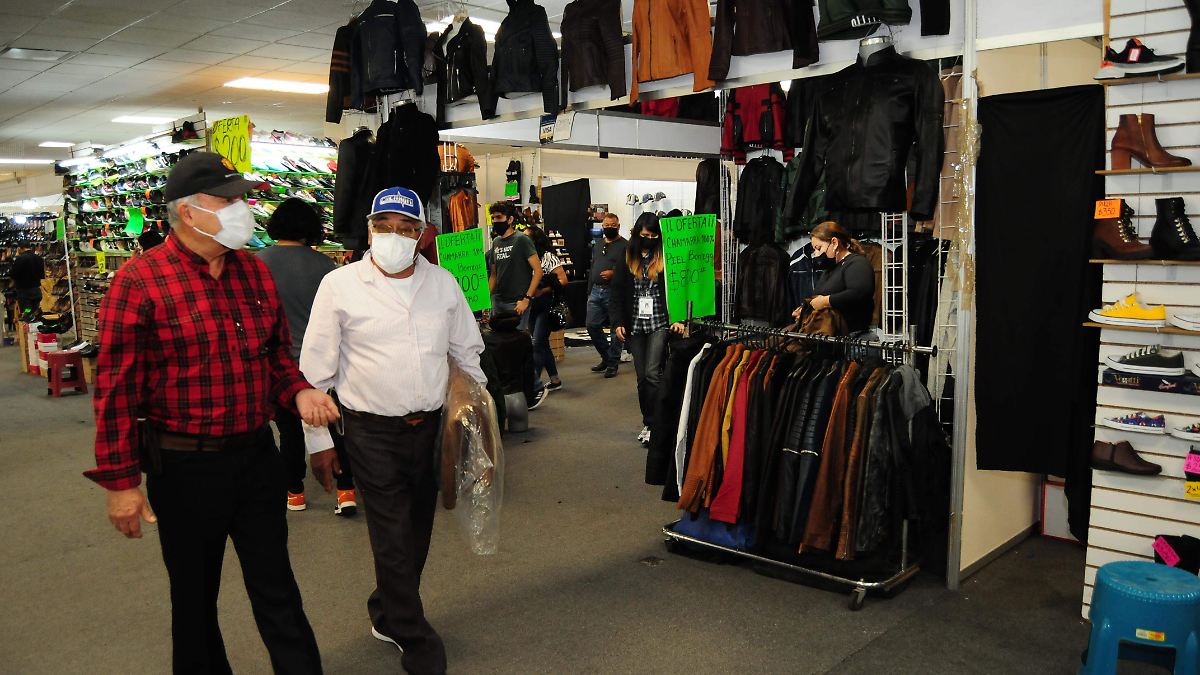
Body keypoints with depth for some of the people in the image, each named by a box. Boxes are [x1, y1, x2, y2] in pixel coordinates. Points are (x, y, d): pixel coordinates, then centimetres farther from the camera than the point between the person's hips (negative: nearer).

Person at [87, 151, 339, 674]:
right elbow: (116, 389, -13)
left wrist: (298, 392, -5)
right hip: (186, 466, -4)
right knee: (195, 596, 16)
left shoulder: (255, 271, 5)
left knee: (276, 587, 14)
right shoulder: (139, 282, -13)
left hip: (257, 454, 5)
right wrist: (120, 480, -12)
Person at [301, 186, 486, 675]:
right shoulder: (339, 285, -6)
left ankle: (387, 614, 36)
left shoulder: (443, 283, 5)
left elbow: (467, 352, 14)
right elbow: (318, 368, 0)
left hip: (431, 427, 4)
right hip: (372, 432, -4)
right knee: (393, 536, 1)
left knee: (417, 530, 14)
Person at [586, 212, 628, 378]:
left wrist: (614, 273, -22)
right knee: (591, 325, 5)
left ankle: (612, 364, 9)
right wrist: (589, 292, 20)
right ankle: (606, 356, 22)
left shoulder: (625, 245, -4)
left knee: (615, 329, 0)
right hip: (596, 291, 7)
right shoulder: (597, 245, 19)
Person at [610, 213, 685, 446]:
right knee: (642, 376, 8)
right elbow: (616, 294, 7)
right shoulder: (627, 260, 7)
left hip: (659, 323, -3)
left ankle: (653, 424, -4)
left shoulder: (665, 259, -1)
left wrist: (678, 319, -15)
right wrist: (618, 322, -1)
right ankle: (648, 422, 17)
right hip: (635, 324, 3)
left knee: (652, 373, -12)